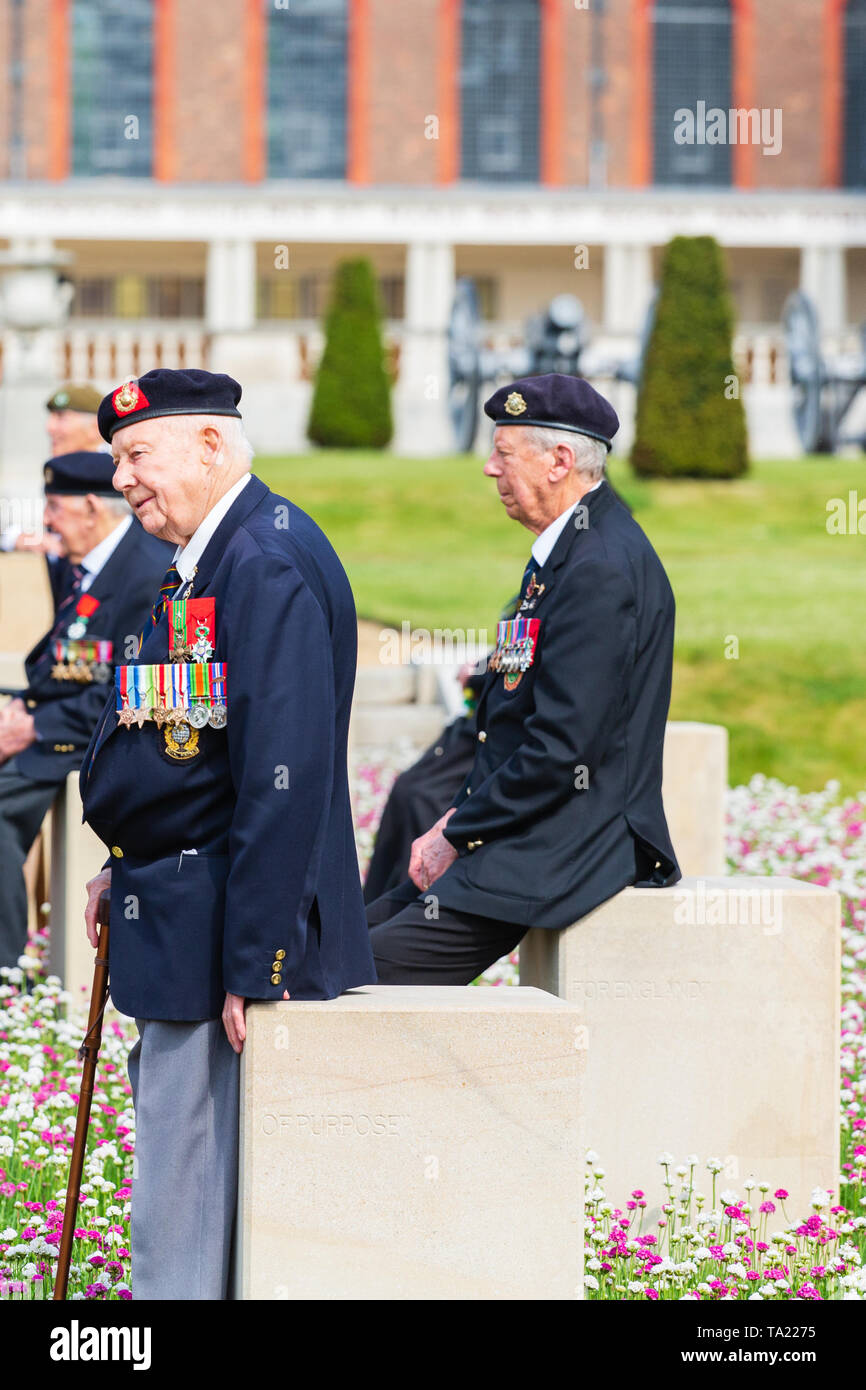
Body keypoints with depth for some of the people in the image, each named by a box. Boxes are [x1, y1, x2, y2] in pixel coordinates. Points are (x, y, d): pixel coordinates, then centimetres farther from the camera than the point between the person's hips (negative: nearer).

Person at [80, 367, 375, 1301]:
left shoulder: (270, 567, -19)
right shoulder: (206, 562, 14)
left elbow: (286, 780, -24)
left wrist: (252, 966, -24)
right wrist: (133, 870, 14)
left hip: (220, 936, -10)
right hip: (179, 920, 10)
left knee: (183, 1209, -5)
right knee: (180, 1180, 16)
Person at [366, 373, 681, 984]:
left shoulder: (601, 567, -19)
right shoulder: (575, 549, 16)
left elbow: (561, 748, -23)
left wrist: (458, 835, -13)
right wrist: (460, 816, 8)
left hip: (567, 851, -11)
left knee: (369, 975, -16)